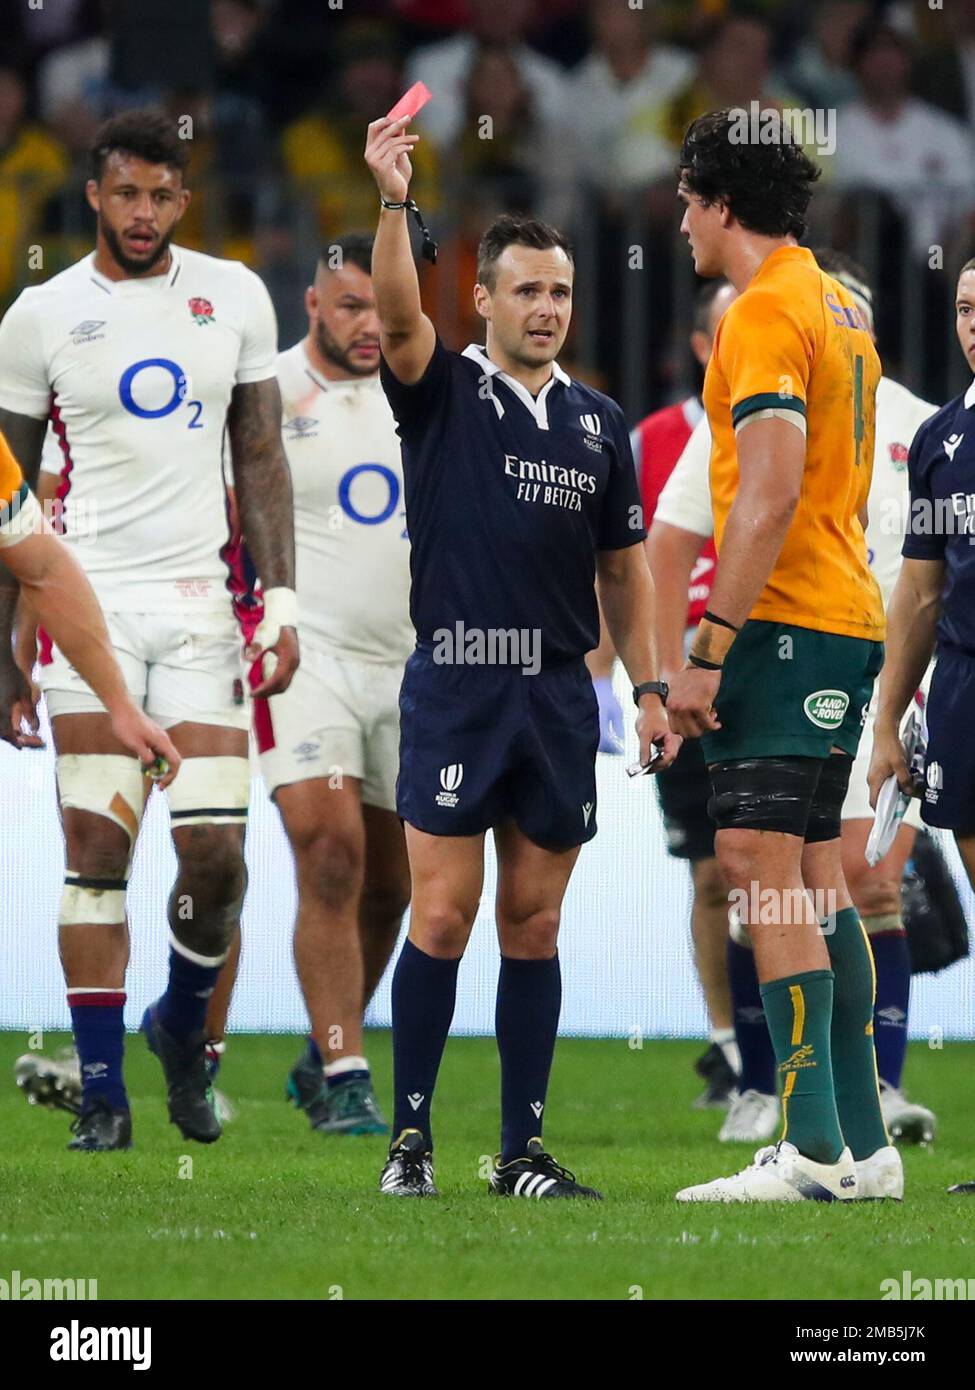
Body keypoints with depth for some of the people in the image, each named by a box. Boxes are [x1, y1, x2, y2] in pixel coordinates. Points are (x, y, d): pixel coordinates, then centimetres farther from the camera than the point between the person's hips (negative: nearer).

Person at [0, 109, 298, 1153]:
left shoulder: (233, 297, 7)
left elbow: (260, 458, 12)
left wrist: (280, 603, 4)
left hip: (197, 598, 2)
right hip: (89, 598, -2)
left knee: (215, 851, -5)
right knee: (97, 848, -6)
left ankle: (182, 1029, 23)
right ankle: (101, 1090, -1)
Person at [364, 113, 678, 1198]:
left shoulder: (599, 423, 12)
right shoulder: (443, 394, 1)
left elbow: (624, 568, 16)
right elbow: (397, 317, -19)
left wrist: (648, 689, 9)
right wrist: (393, 205, -34)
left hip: (561, 695, 4)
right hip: (455, 689, -4)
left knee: (534, 923, 6)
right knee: (443, 914, -6)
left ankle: (523, 1149, 9)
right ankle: (410, 1138, 1)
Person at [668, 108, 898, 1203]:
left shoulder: (766, 311, -12)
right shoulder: (838, 308, 18)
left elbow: (771, 495, -21)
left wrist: (707, 650, -21)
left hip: (785, 622, -10)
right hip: (847, 620, 10)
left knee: (759, 863, -12)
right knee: (811, 877, 12)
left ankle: (816, 1149, -19)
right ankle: (862, 1142, 12)